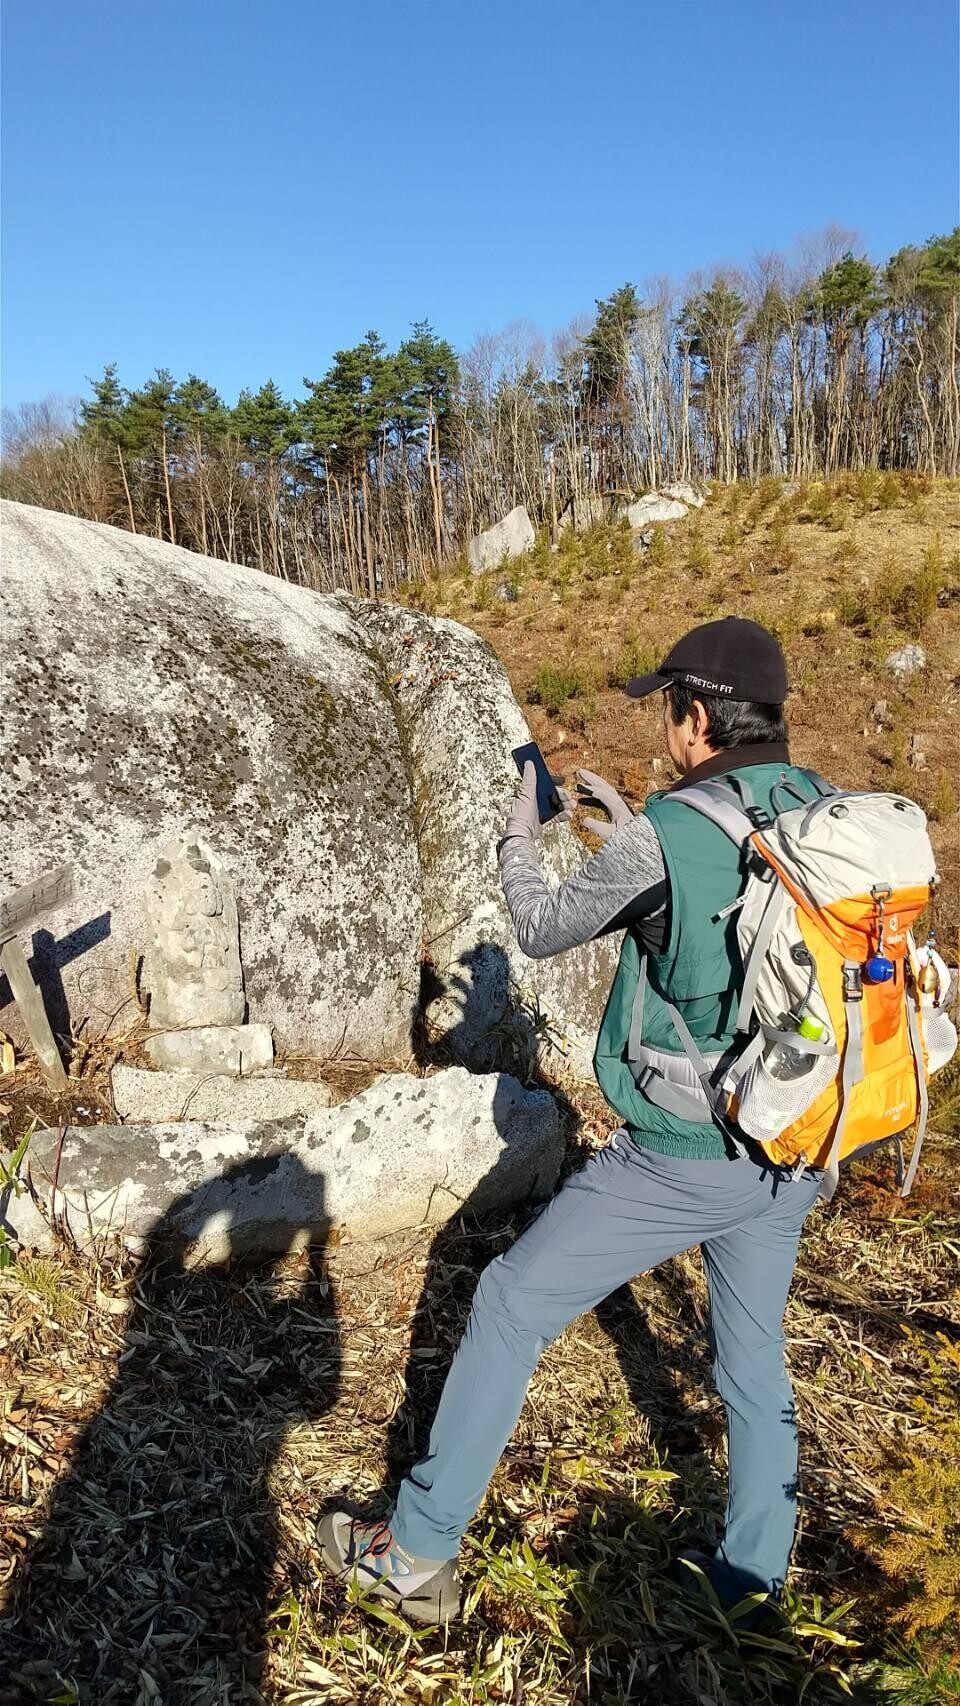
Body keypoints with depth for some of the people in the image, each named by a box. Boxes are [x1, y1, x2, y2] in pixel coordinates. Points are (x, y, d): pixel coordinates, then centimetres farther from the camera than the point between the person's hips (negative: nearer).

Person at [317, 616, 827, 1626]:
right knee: (754, 1358, 25)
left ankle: (418, 1556, 23)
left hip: (681, 1158, -6)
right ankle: (753, 1585, 42)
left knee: (510, 1310, 9)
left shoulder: (666, 836, -19)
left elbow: (543, 929, -4)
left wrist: (518, 840, 13)